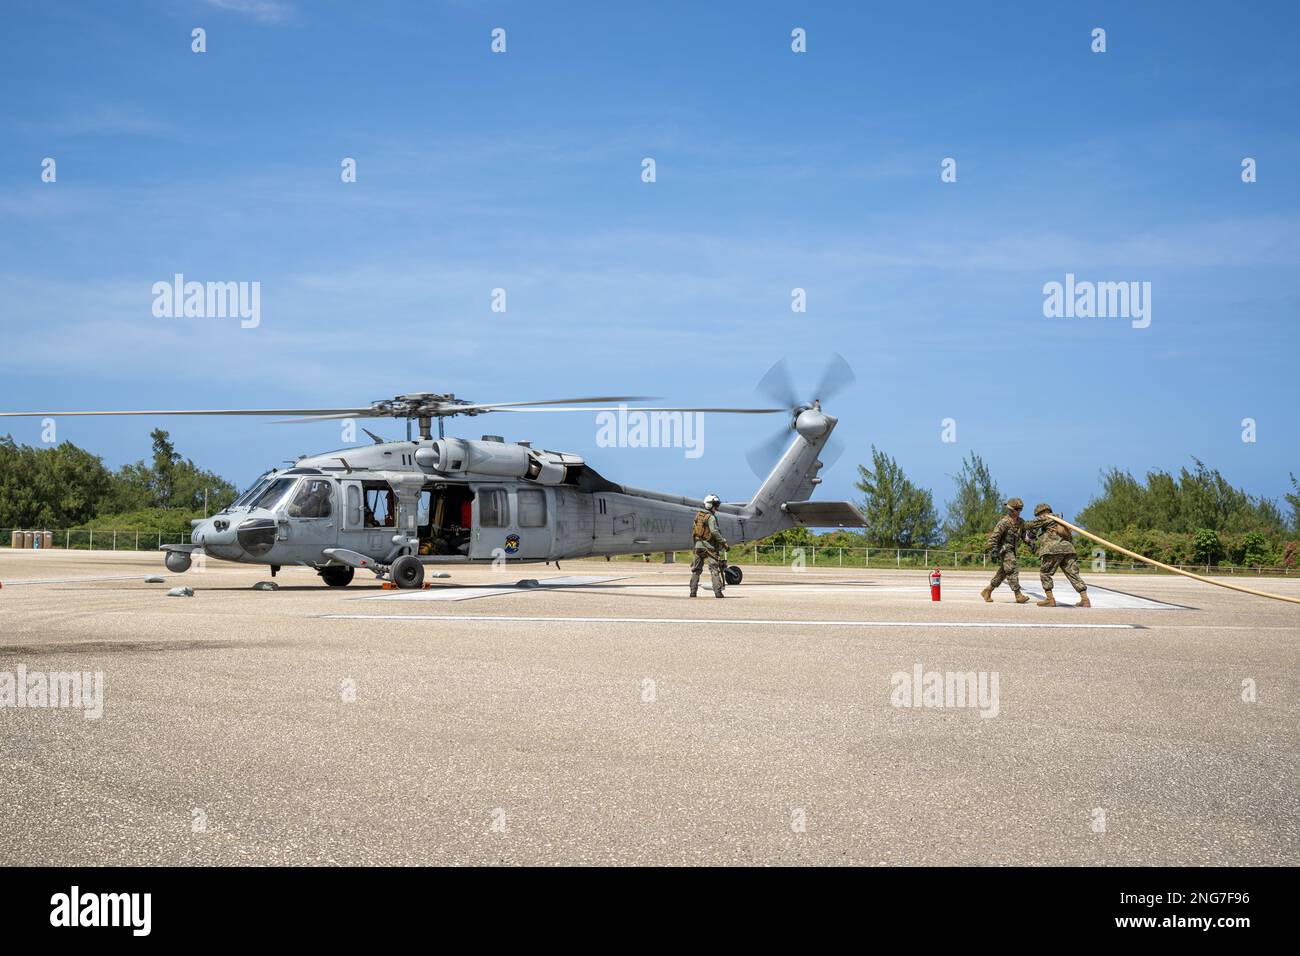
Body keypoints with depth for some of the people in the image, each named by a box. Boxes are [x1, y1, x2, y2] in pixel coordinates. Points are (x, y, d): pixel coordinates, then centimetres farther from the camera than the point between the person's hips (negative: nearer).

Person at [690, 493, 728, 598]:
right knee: (714, 569, -5)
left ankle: (693, 591, 12)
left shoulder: (698, 516, 11)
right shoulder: (711, 517, -11)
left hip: (698, 545, 7)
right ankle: (718, 592, -10)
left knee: (696, 569, 13)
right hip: (709, 546, -7)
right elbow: (714, 532, -21)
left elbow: (693, 531, 15)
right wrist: (724, 542, -16)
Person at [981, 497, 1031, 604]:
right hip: (1004, 550, -9)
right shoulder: (1004, 522, -19)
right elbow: (994, 537, -21)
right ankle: (1018, 596, -15)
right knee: (1012, 571, -14)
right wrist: (994, 552, -25)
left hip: (1012, 551, 9)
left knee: (1002, 573, 11)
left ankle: (987, 592, 21)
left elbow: (1023, 534, 24)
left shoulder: (1020, 522, 6)